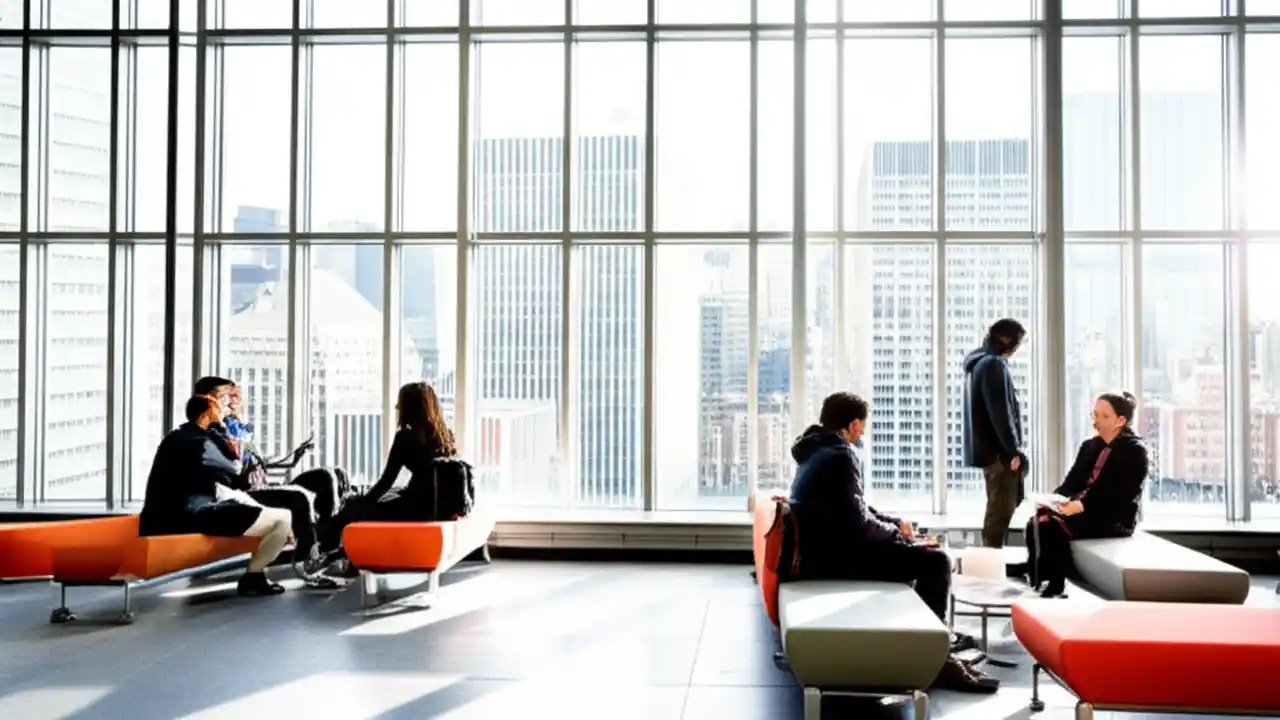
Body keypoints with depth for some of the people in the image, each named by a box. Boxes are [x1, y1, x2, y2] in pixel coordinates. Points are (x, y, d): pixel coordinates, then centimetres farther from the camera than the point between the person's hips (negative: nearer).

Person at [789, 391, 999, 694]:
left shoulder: (819, 451, 15)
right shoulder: (840, 456, -18)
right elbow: (859, 523, -20)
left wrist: (895, 522, 14)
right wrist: (896, 532, -2)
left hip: (825, 546, 11)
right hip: (834, 554, -11)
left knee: (919, 554, 22)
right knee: (935, 562, -13)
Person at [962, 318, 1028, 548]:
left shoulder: (979, 361, 16)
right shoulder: (994, 364, -15)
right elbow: (1000, 412, -20)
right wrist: (1014, 450, -16)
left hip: (986, 447, 10)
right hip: (998, 450, -10)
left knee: (997, 508, 16)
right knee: (1001, 510, -6)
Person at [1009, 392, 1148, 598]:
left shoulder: (1134, 451, -6)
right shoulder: (1089, 446, 16)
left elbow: (1120, 494, -17)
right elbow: (1072, 481, 9)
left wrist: (1081, 505, -30)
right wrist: (1054, 501, -12)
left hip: (1114, 518, -7)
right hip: (1083, 510, 7)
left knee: (1054, 526, -27)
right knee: (1038, 522, -20)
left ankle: (1055, 584, -13)